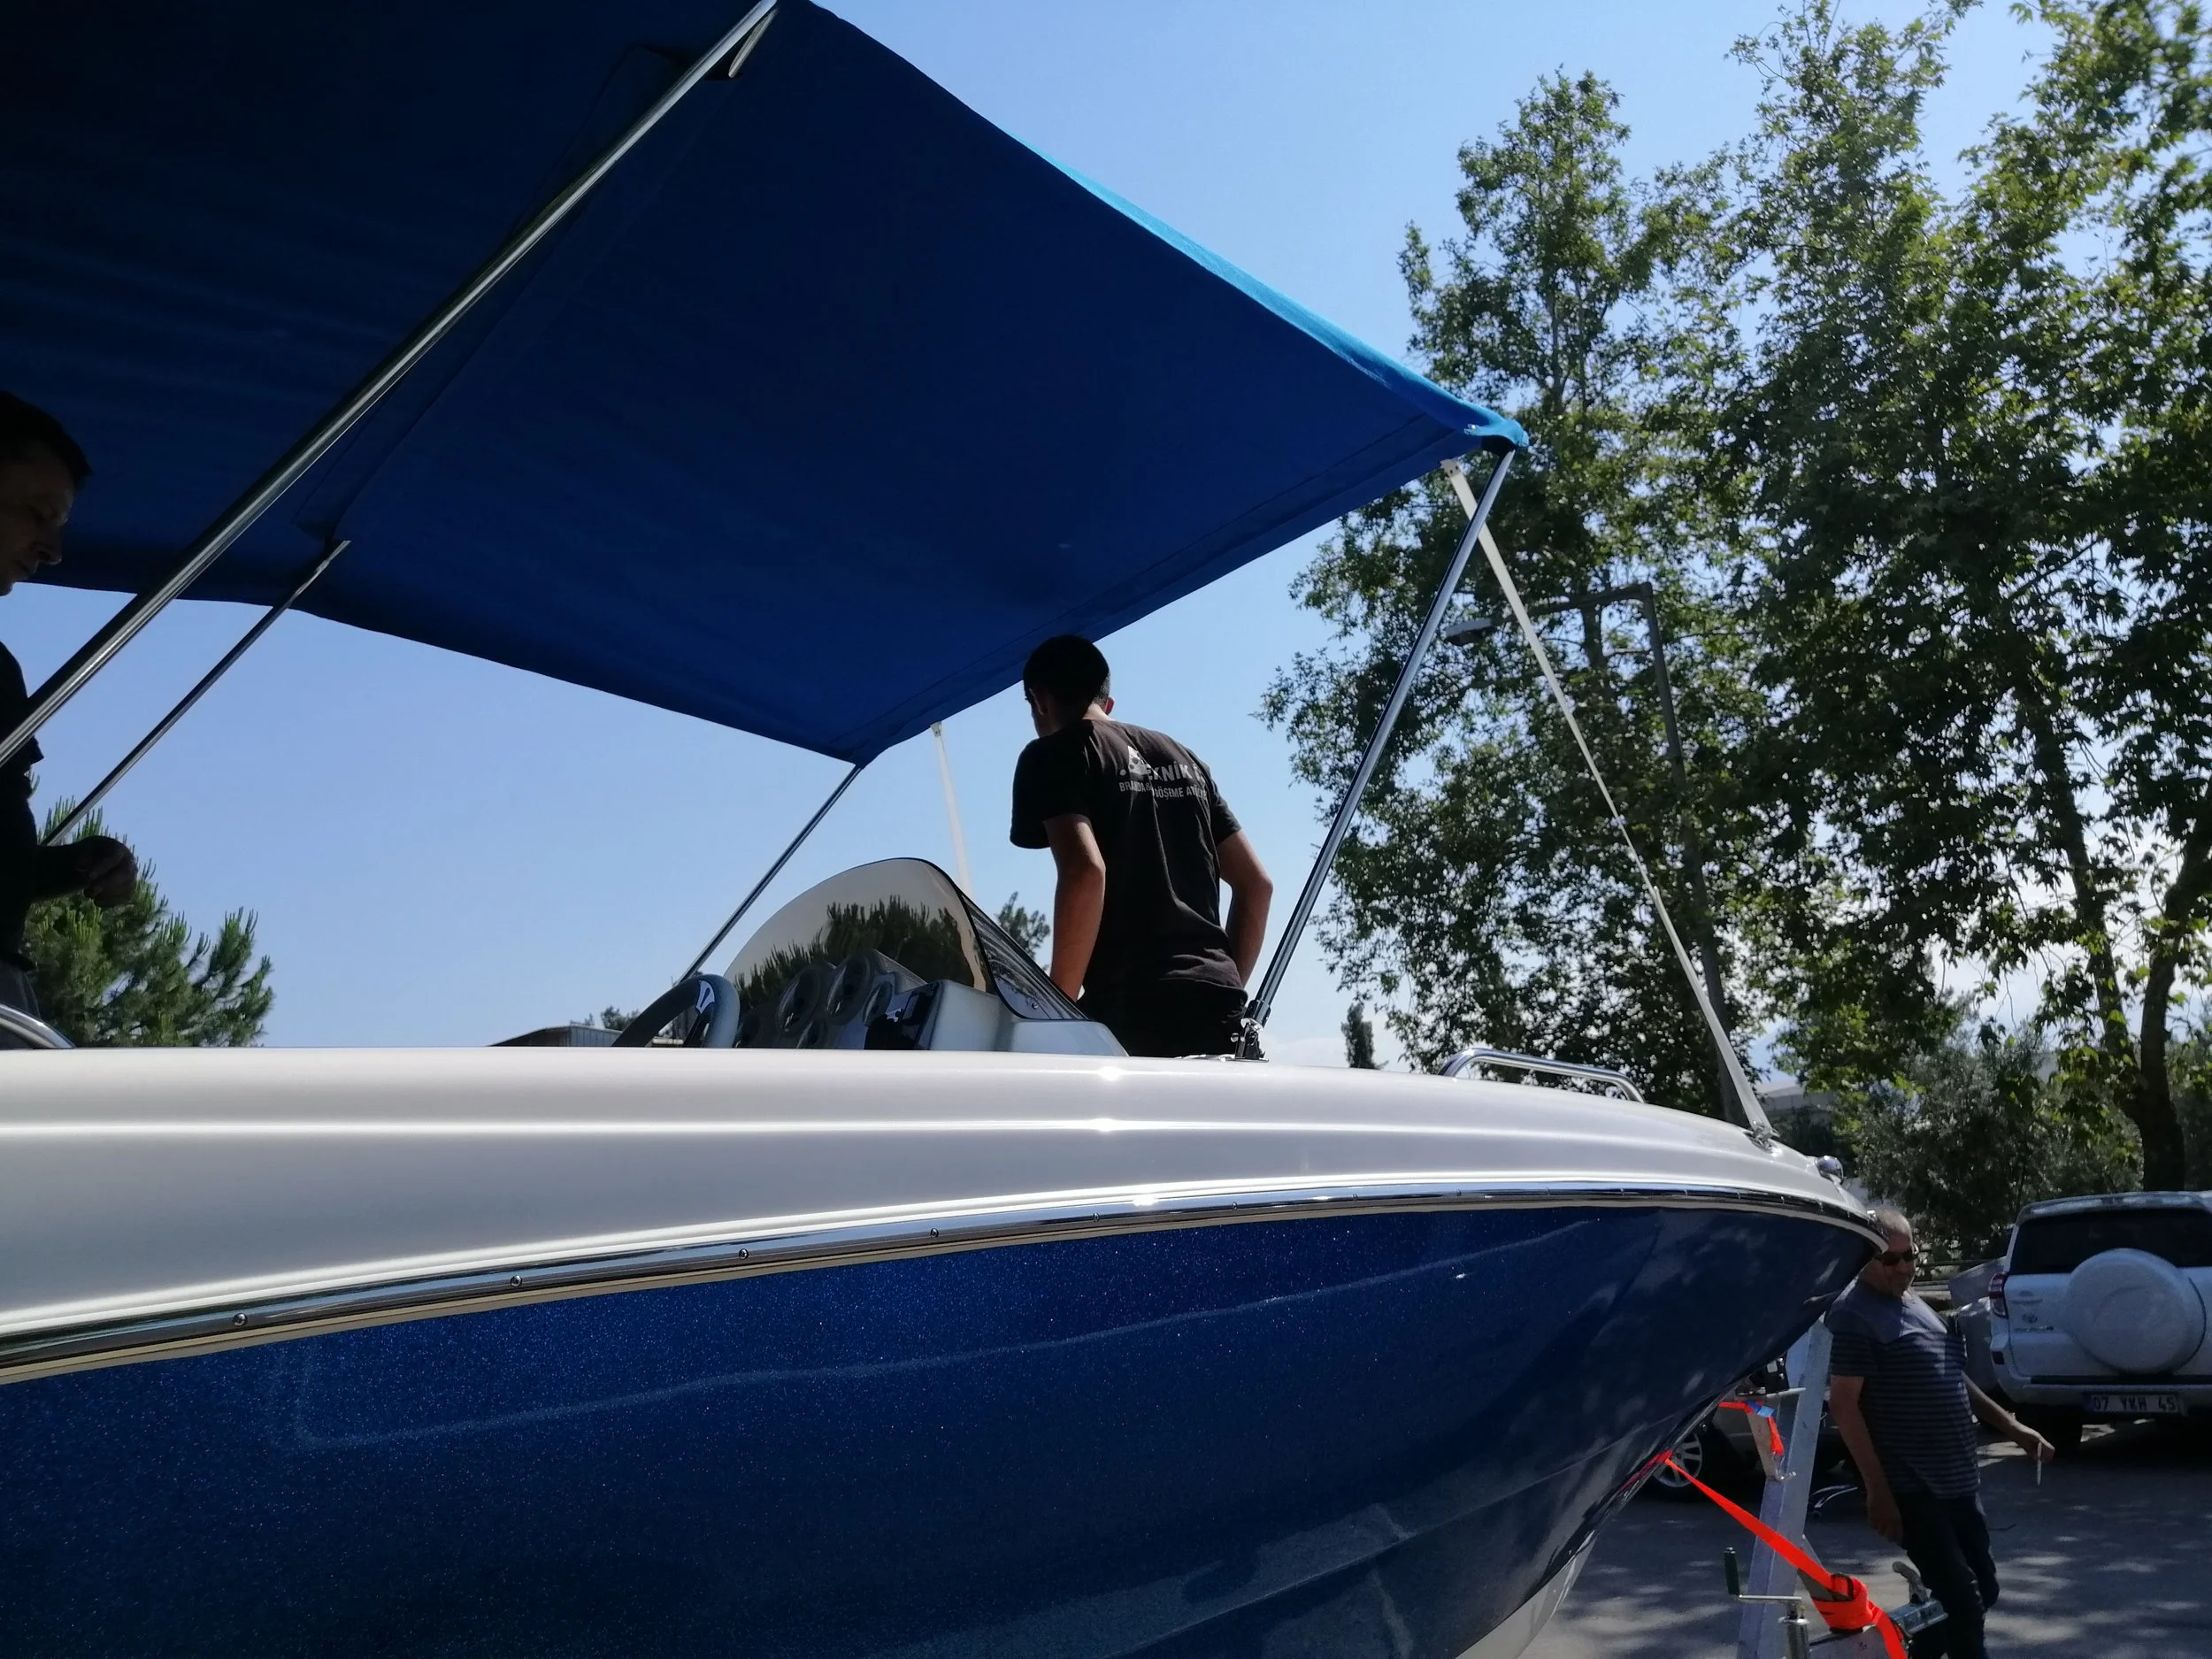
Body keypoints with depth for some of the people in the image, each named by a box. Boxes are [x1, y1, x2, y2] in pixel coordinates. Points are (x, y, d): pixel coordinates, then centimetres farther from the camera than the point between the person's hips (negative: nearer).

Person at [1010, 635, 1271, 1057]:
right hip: (1213, 999, 7)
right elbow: (1256, 884, 21)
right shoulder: (1182, 757, 24)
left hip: (1133, 1005, -6)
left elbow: (1084, 872, -15)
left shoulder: (1053, 756, 3)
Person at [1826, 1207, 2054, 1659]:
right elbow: (1844, 1406, -18)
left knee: (1983, 1591, 16)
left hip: (1957, 1479, 9)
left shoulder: (1915, 1304, 13)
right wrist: (1878, 1490, -20)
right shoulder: (1854, 1315, -15)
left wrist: (2011, 1427, 20)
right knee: (1962, 1602, -5)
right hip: (1912, 1488, -9)